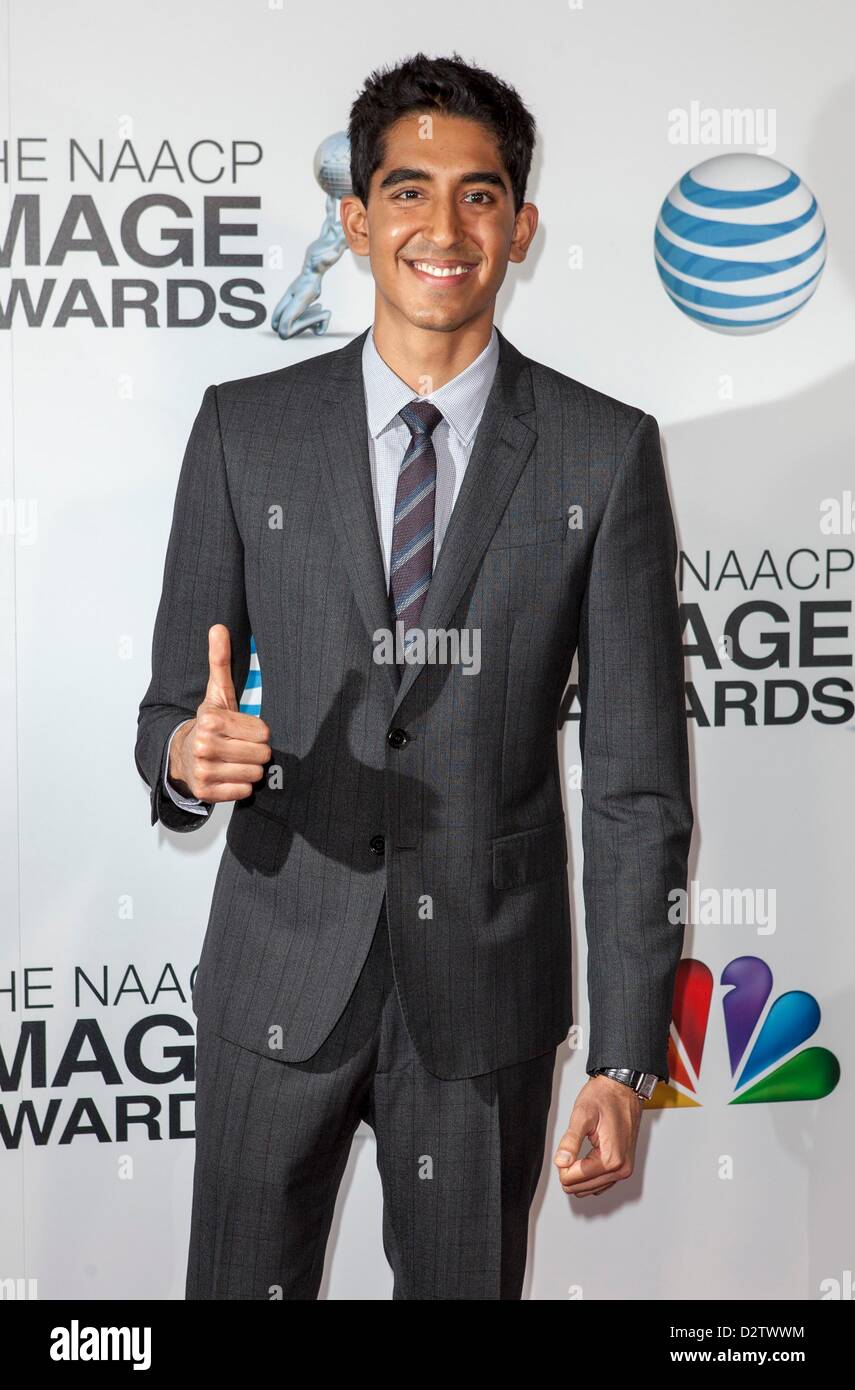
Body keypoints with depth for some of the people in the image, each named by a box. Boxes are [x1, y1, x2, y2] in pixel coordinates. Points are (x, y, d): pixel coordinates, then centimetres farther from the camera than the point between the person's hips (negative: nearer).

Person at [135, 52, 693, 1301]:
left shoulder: (605, 453, -4)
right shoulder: (245, 429, -1)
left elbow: (637, 777, -4)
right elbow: (175, 704, 3)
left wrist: (628, 1060, -7)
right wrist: (187, 754, -22)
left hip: (488, 988, 0)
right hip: (281, 977, 1)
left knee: (467, 1283, 15)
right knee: (241, 1285, 14)